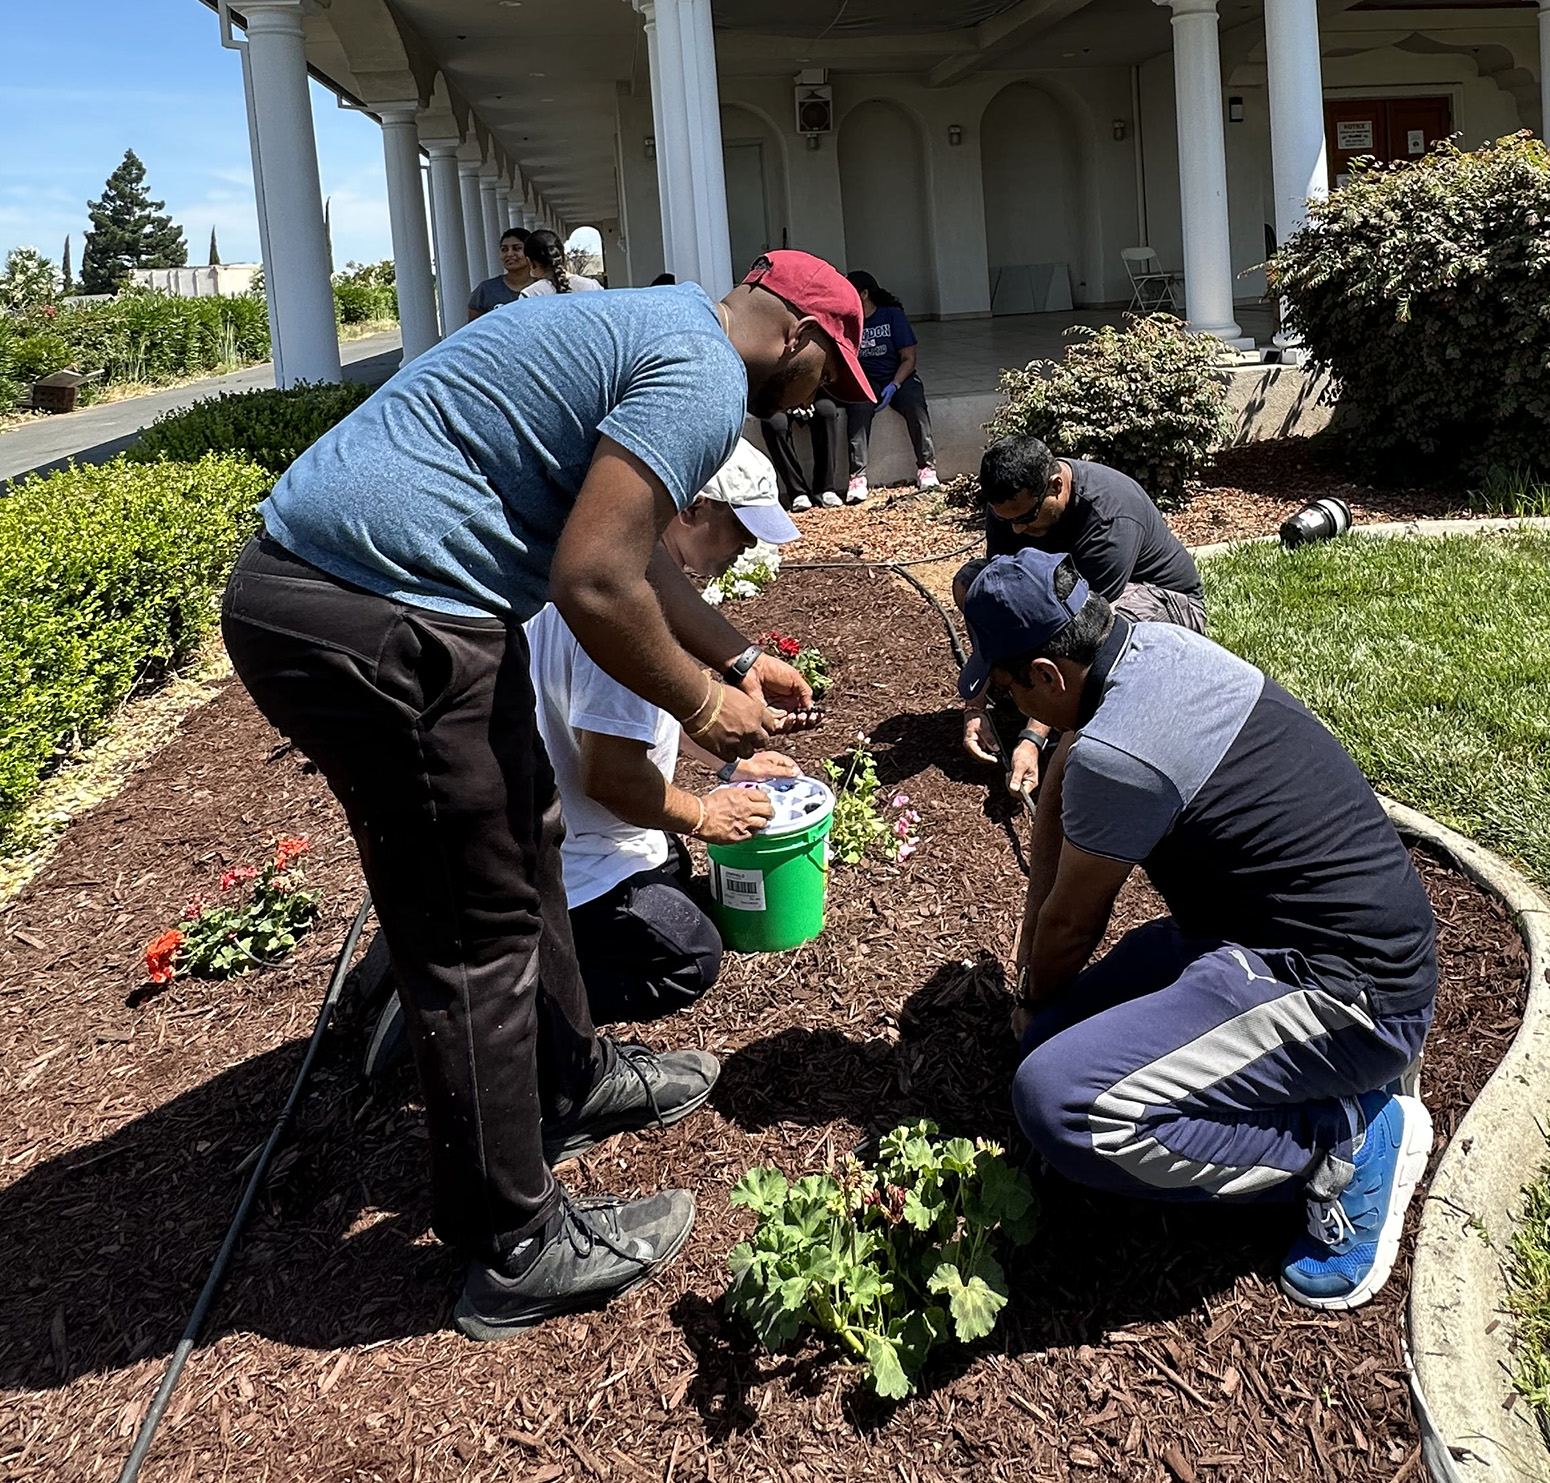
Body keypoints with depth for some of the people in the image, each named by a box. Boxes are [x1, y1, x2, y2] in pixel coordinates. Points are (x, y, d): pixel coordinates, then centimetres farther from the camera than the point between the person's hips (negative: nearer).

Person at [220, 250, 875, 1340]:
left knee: (523, 840, 22)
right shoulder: (705, 378, -11)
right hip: (371, 626, -11)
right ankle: (520, 1252, 15)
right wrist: (703, 706, -3)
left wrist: (740, 658, 28)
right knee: (481, 931, 0)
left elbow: (625, 550, 28)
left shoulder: (652, 329, 21)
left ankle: (573, 1082, 41)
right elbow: (593, 585, -19)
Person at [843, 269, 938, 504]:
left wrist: (893, 386, -18)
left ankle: (926, 469, -27)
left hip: (898, 378, 0)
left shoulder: (892, 315, 1)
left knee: (914, 403, -33)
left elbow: (909, 358, -2)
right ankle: (857, 477, -40)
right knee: (859, 407, -34)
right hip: (864, 381, 1)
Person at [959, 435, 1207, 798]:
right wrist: (975, 707, -25)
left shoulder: (1111, 518, -37)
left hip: (1171, 603, -6)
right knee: (970, 581, -14)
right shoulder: (1010, 503, -18)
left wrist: (1032, 740, -43)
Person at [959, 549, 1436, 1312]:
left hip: (1343, 992, -10)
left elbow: (1069, 928, -5)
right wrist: (1036, 910, 27)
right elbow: (1067, 766, 22)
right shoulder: (1157, 643, 3)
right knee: (1063, 1031, 11)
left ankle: (1344, 1143, -7)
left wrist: (1032, 1003, 17)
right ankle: (1343, 1076, 10)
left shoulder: (1117, 757, -24)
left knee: (1056, 1101, -26)